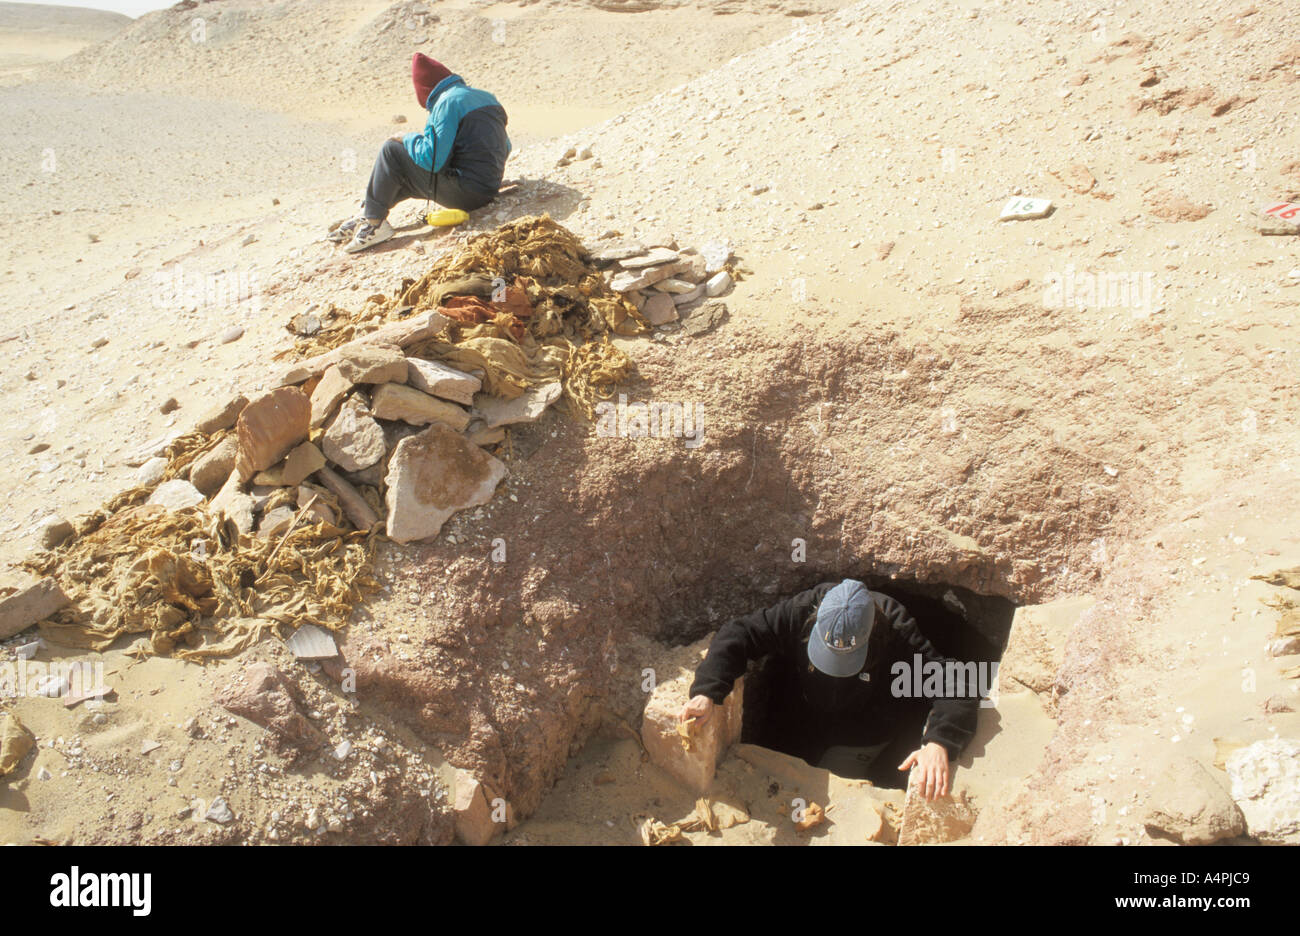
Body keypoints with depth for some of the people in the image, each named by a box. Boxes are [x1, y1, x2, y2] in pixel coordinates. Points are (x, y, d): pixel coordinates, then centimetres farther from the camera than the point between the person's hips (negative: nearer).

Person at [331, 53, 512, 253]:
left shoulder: (448, 102, -13)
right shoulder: (486, 97, 13)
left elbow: (431, 158, -19)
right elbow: (505, 148, 20)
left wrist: (407, 138, 1)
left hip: (464, 194, -9)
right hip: (490, 189, 9)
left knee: (392, 151, -3)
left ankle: (373, 222, 1)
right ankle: (365, 213, 28)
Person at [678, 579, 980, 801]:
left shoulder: (896, 633, -33)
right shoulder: (799, 612, -30)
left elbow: (953, 684, -37)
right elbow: (738, 634, -28)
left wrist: (939, 744, -54)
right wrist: (706, 692, -43)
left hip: (862, 736, -2)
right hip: (798, 722, 2)